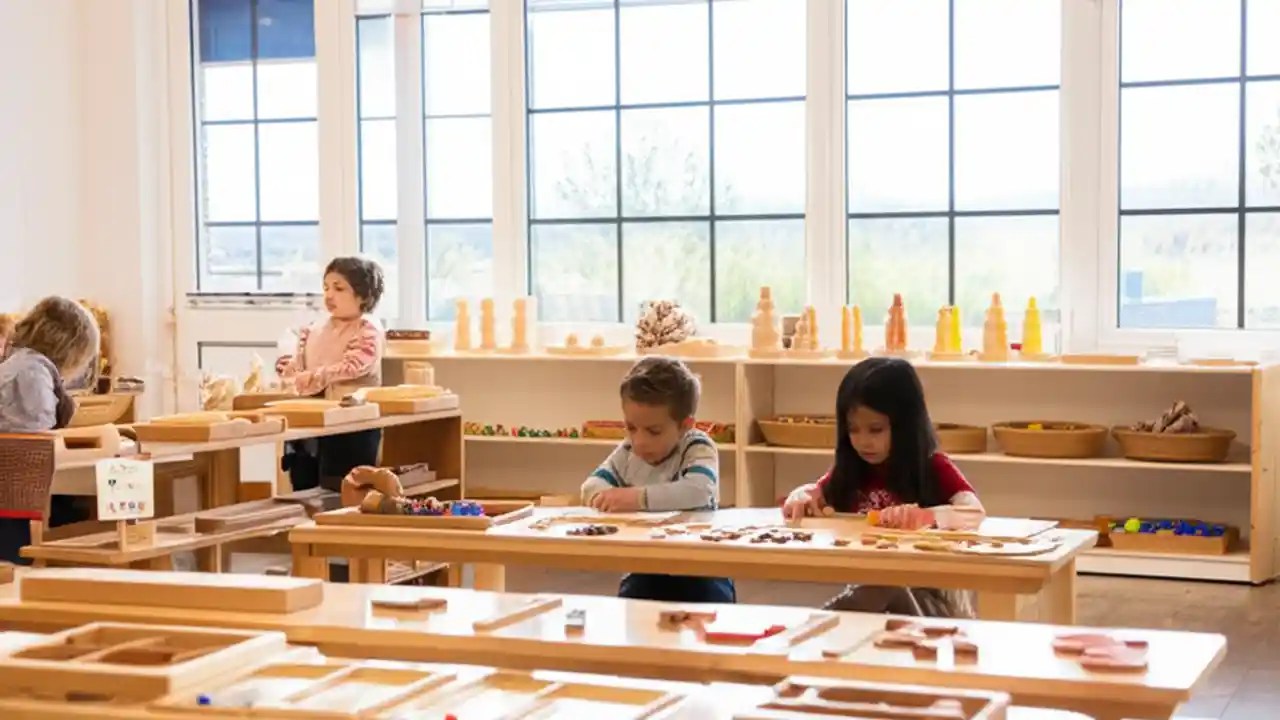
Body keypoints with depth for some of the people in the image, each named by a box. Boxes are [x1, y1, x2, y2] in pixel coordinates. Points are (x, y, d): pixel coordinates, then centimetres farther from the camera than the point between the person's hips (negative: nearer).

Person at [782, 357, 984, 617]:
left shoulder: (934, 467, -7)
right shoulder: (850, 469, 8)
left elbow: (974, 510, -23)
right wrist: (800, 498, -16)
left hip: (928, 590, -2)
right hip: (867, 589, 2)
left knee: (885, 585, -35)